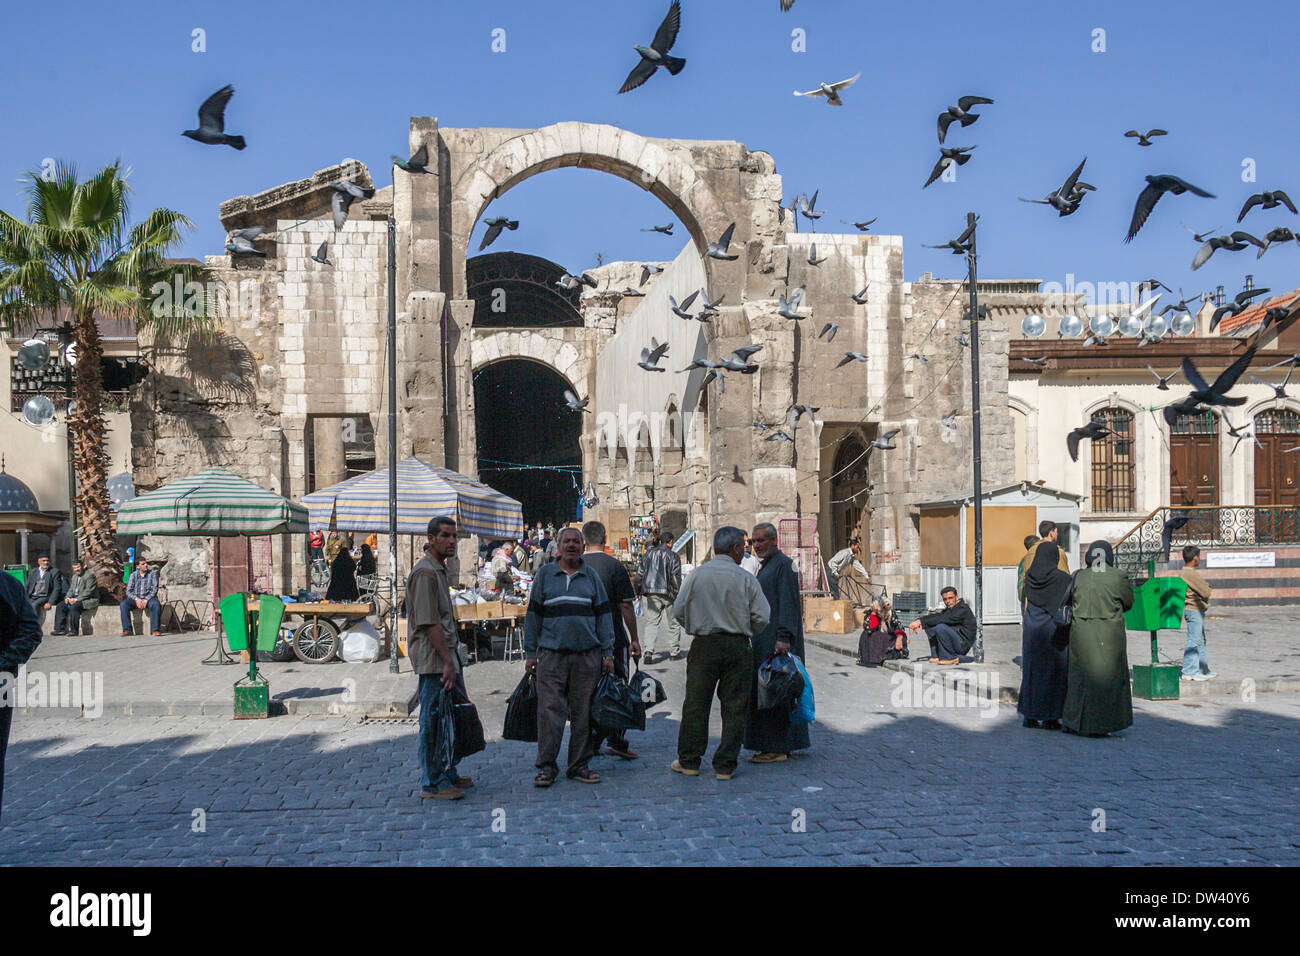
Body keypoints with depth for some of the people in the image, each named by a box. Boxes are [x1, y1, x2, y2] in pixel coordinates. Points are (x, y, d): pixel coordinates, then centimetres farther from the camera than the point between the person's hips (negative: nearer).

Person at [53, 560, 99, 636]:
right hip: (75, 599, 9)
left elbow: (88, 591, -18)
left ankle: (74, 631, -27)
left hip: (89, 600, -9)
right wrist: (68, 597, -3)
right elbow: (71, 590, 19)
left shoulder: (89, 576, -11)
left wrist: (76, 599, -23)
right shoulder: (74, 576, 18)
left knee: (74, 606, -33)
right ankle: (60, 629, -8)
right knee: (61, 605, -7)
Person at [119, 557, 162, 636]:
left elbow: (154, 589, -4)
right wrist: (136, 599, -14)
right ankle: (127, 630, -25)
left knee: (156, 605, -35)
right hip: (135, 598, 2)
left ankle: (155, 630, -33)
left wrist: (146, 600, -17)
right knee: (123, 604, -26)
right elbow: (128, 590, 4)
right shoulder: (133, 575, 10)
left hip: (149, 598, -2)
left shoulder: (153, 573, 4)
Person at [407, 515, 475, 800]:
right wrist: (447, 662, -22)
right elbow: (429, 623, -20)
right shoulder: (424, 573, -15)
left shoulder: (439, 570, 17)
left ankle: (448, 774, 27)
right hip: (433, 659, -10)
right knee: (434, 721, -3)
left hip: (446, 655, 10)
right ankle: (432, 784, 4)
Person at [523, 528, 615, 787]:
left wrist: (607, 652, 4)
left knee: (583, 712, 5)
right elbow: (533, 614, 8)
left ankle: (579, 766, 15)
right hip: (551, 654, -1)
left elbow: (604, 614, 10)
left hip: (587, 655, 1)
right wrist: (530, 653, 3)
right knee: (549, 710, -5)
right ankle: (546, 767, 5)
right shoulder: (545, 575, 8)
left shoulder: (592, 576, 11)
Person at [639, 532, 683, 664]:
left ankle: (649, 651, -15)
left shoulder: (649, 553, 7)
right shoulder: (673, 556, -5)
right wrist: (677, 593, 0)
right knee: (673, 623, 12)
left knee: (651, 623, 2)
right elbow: (675, 577, -8)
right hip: (668, 593, -3)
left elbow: (641, 572, 11)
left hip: (651, 593, 3)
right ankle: (674, 652, 19)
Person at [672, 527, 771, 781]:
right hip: (737, 646, -1)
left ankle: (689, 761, 16)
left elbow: (678, 610, 1)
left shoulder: (697, 574, -1)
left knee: (696, 704, 9)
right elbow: (762, 617, -5)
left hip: (703, 646, 1)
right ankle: (725, 766, 10)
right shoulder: (746, 579, -4)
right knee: (734, 707, 7)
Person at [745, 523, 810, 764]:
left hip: (777, 639, -10)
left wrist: (783, 637, -26)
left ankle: (777, 748, -4)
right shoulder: (767, 566, 19)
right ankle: (782, 745, 16)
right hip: (765, 639, 10)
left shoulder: (783, 564, -11)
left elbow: (788, 603, -19)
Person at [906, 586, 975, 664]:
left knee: (941, 627, -29)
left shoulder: (963, 609, -15)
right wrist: (919, 621, -16)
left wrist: (921, 621, -23)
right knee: (929, 626, 5)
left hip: (962, 645, -9)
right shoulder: (949, 610, 13)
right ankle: (936, 656, 0)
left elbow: (942, 618, -24)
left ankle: (949, 658, -17)